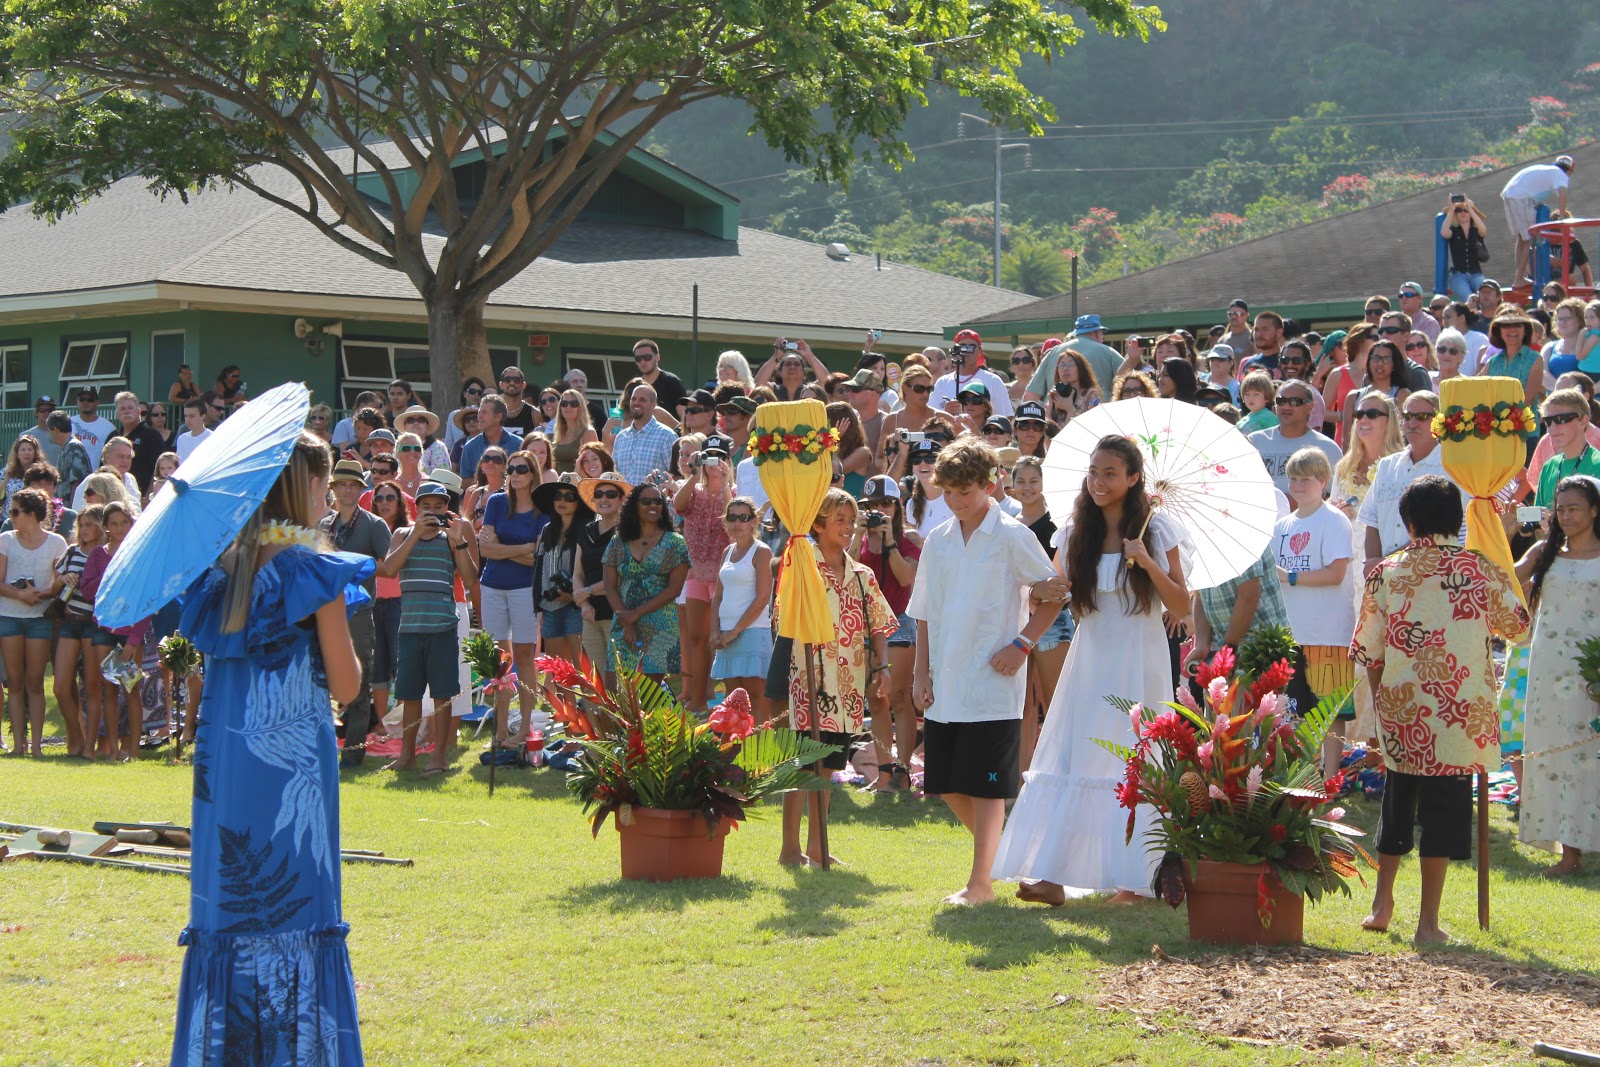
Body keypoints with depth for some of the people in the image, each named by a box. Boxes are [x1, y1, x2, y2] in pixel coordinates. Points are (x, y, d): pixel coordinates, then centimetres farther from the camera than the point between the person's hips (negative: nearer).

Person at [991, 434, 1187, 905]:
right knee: (1072, 761, -4)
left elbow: (1182, 607, -4)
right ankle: (1051, 874, -6)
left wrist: (1148, 563, -17)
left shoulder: (1156, 530, -2)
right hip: (1091, 659, 3)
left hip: (1140, 663, -3)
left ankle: (1131, 878, 7)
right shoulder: (1076, 533, 5)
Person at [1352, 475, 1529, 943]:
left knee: (1397, 800, 19)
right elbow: (1517, 624, 11)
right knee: (1443, 807, 2)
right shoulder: (1479, 570, -4)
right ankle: (1428, 921, 3)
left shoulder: (1385, 573, -1)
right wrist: (1504, 578, 28)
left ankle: (1382, 903, 28)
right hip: (1459, 709, -2)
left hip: (1400, 708, 2)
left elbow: (1368, 651, 4)